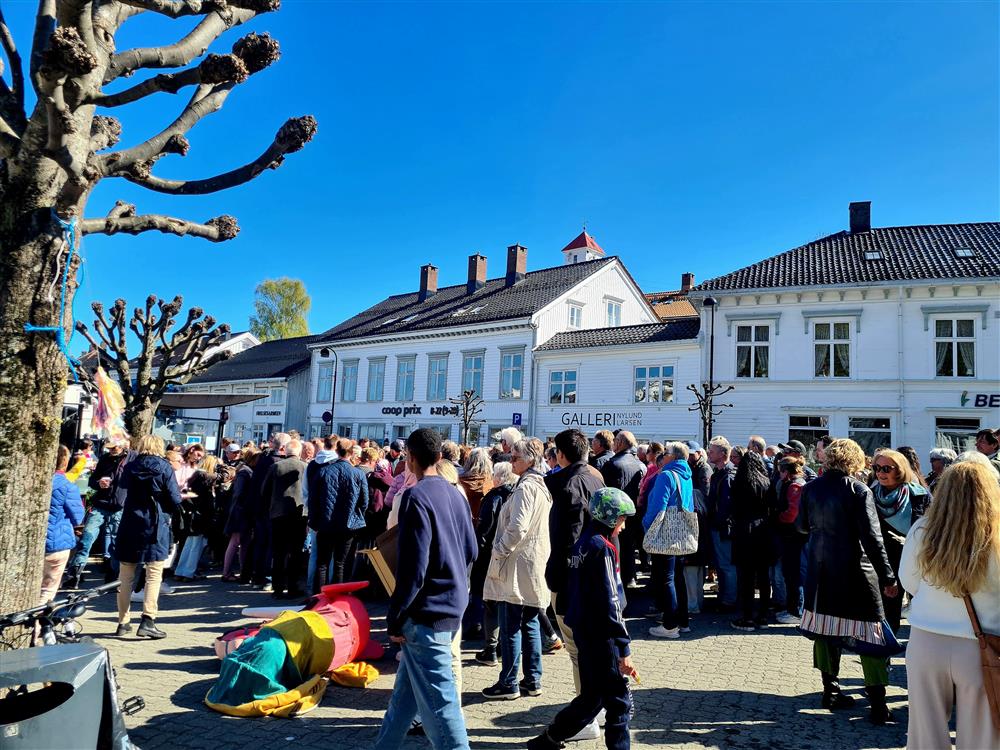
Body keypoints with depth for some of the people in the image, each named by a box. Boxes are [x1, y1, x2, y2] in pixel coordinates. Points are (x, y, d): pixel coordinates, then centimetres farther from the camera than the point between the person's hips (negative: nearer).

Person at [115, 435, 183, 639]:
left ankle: (123, 623, 19)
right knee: (154, 574, 0)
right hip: (156, 526, -3)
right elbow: (175, 500, -7)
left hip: (130, 525, 4)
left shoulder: (130, 467, 3)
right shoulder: (164, 468, -6)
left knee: (126, 576, 13)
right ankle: (147, 621, -8)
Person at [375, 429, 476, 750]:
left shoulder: (416, 497, -16)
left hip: (426, 612, -9)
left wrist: (395, 618, -11)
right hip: (453, 606, 9)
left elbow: (412, 566, -20)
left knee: (437, 697, -1)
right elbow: (470, 551, 14)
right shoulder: (456, 495, 7)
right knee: (407, 687, 22)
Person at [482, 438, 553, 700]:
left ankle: (508, 684, 8)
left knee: (510, 627, 0)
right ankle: (533, 680, 21)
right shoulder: (543, 486, 12)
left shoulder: (526, 487, -16)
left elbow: (517, 528, -22)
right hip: (536, 565, 9)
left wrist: (499, 551, -10)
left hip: (517, 566, -9)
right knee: (530, 625, 14)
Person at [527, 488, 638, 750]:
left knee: (591, 697, 18)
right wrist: (623, 648, -18)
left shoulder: (582, 543, 9)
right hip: (601, 637, -9)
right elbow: (610, 603, -20)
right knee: (619, 701, 2)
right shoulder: (602, 548, -17)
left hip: (583, 631, 9)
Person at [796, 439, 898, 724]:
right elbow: (872, 537, -15)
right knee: (870, 635, 4)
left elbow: (802, 525, 11)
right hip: (855, 571, -5)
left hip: (820, 569, 5)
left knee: (826, 629, 14)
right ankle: (877, 705, 7)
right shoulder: (859, 491, -13)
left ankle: (830, 690, 23)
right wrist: (887, 577, -11)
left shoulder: (811, 488, 1)